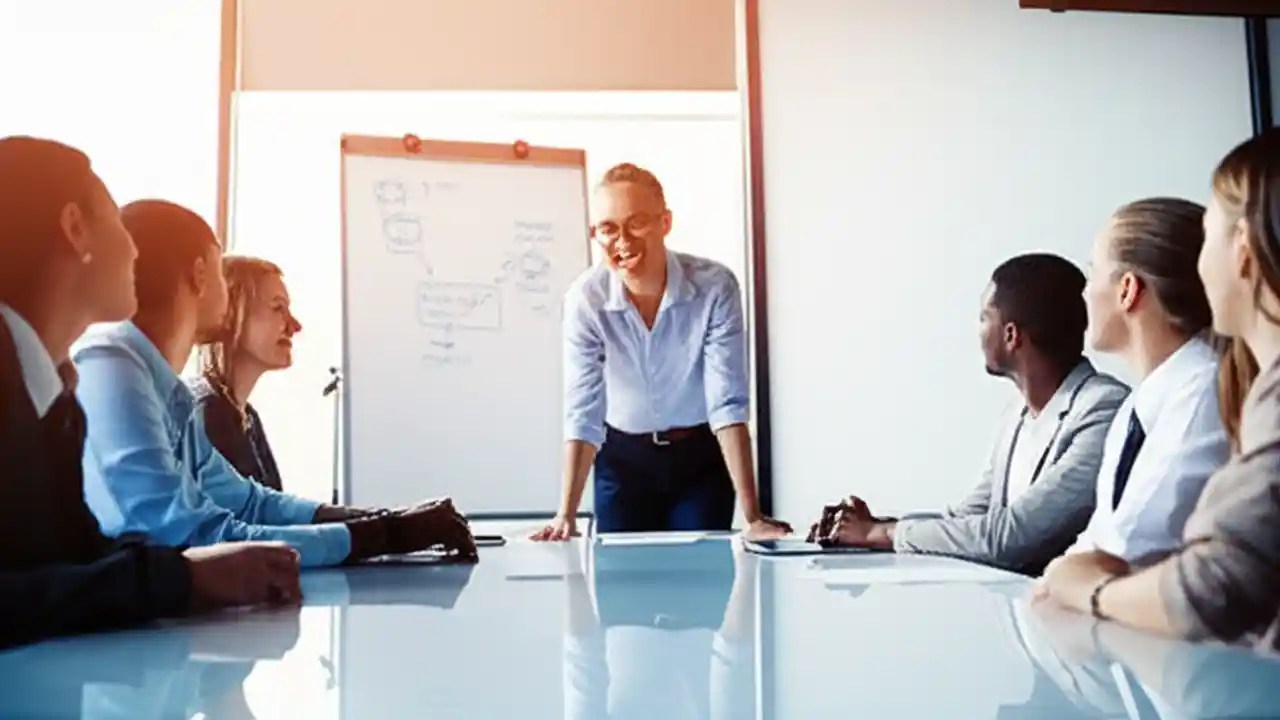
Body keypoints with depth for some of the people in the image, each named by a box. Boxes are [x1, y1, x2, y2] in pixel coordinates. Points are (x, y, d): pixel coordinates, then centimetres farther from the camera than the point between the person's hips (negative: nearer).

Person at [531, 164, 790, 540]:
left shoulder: (715, 286, -24)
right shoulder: (584, 299, -20)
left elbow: (728, 404, -26)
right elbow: (582, 414, -19)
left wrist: (752, 516, -31)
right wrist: (566, 516, -26)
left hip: (702, 456, -1)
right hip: (623, 458, 1)